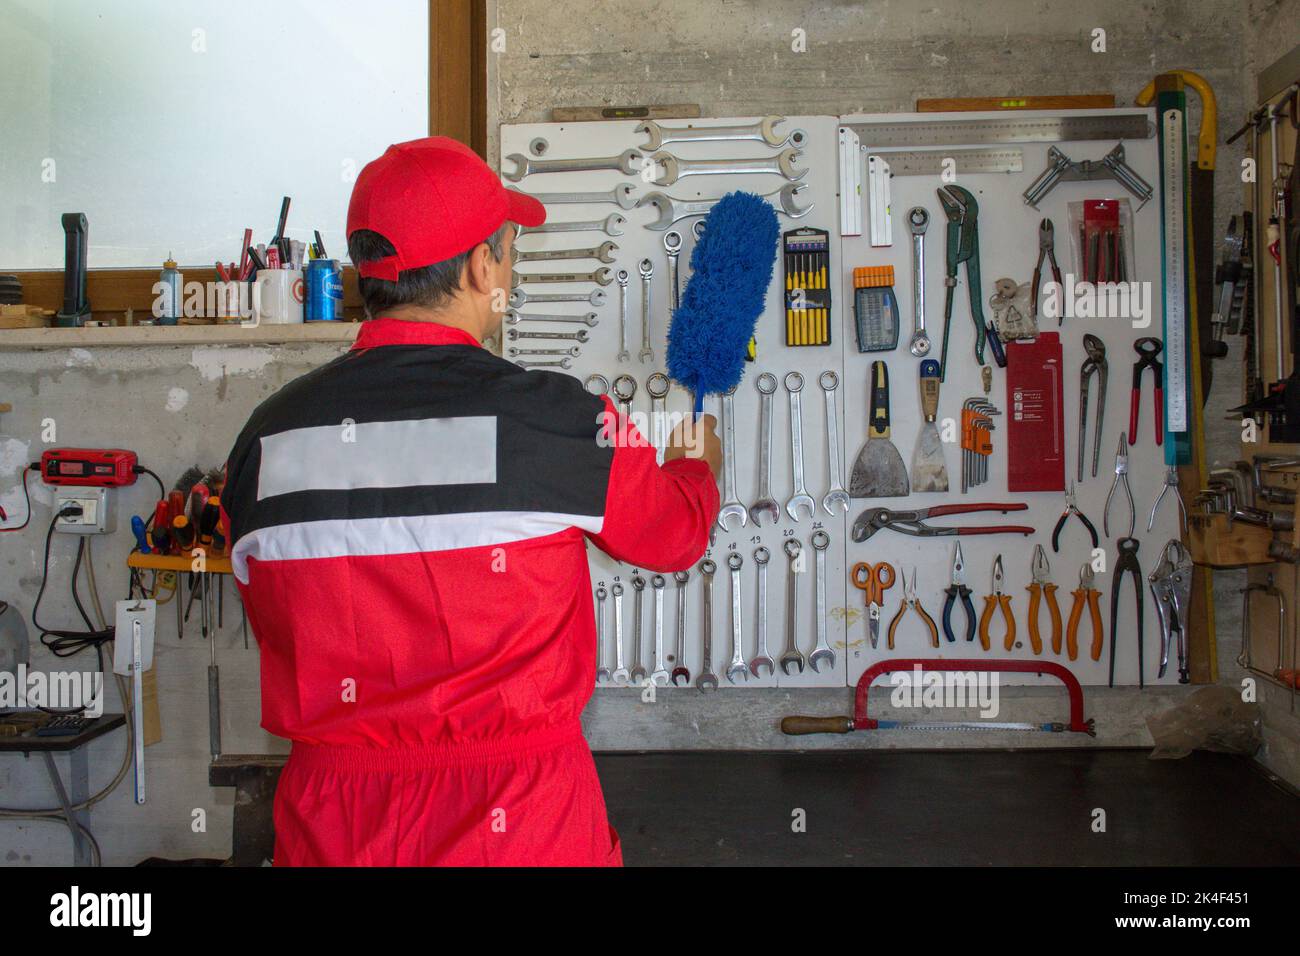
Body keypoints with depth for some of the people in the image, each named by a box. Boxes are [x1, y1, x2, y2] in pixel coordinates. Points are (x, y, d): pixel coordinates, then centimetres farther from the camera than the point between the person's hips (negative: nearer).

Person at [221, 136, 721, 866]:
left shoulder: (268, 435, -6)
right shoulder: (552, 419, -16)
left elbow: (271, 618, 7)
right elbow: (676, 533, 2)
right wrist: (699, 466, 25)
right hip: (520, 827, -3)